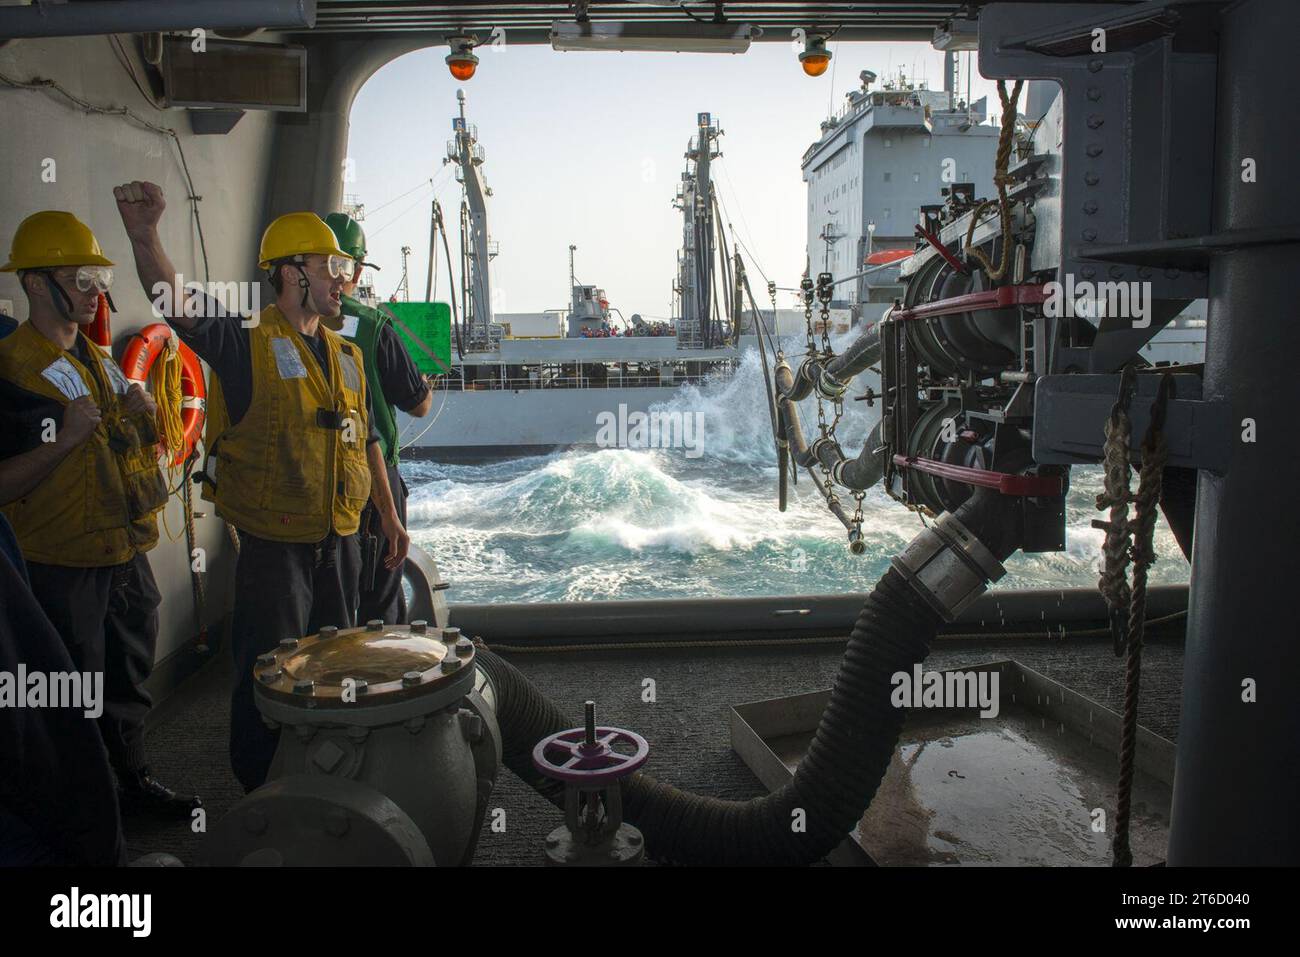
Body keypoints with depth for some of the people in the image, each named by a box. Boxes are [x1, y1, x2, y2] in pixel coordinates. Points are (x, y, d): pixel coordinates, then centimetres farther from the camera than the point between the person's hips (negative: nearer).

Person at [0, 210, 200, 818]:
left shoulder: (100, 362, 12)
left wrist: (142, 417, 1)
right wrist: (66, 439, -26)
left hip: (126, 558, 7)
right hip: (62, 571, -7)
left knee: (129, 683, 20)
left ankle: (133, 780, 36)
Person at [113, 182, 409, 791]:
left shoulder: (345, 355, 10)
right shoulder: (246, 340, -10)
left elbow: (365, 441, 15)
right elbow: (181, 309, -29)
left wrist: (390, 517, 15)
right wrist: (145, 236, -47)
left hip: (339, 540, 6)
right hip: (273, 543, -6)